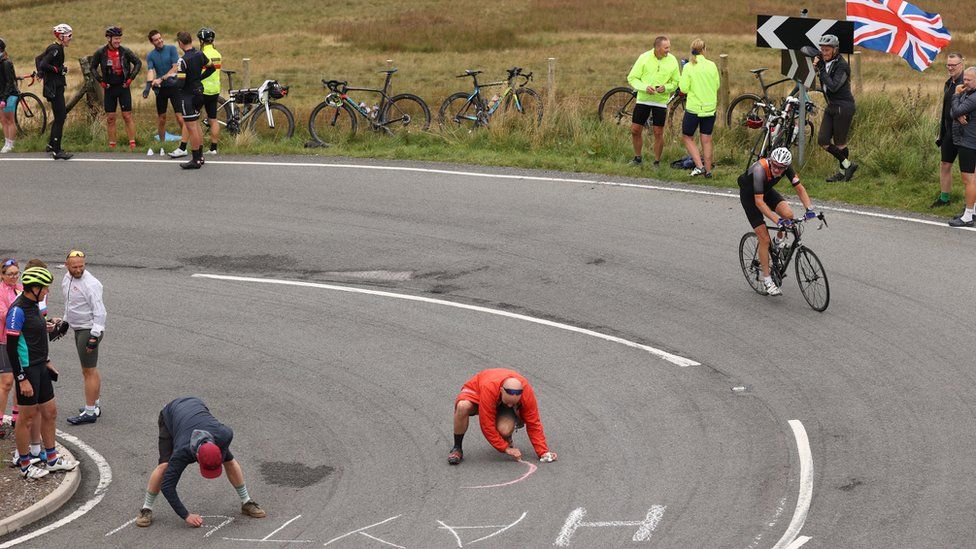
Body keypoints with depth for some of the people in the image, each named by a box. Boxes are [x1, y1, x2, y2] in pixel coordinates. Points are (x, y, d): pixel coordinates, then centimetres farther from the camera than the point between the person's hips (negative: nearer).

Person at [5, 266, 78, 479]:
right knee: (28, 418, 1)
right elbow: (11, 347, -21)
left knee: (50, 412, 16)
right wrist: (22, 379, -21)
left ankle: (52, 459, 28)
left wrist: (46, 362, 22)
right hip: (26, 371, -9)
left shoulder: (33, 306, 9)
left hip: (40, 368, 9)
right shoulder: (17, 310, -19)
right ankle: (25, 466, 13)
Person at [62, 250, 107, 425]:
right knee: (91, 370, 18)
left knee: (89, 371, -6)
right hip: (78, 329, 9)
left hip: (90, 330, -9)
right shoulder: (67, 279, 7)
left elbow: (99, 312, -23)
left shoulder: (90, 284, -21)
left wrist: (94, 337, -25)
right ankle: (95, 405, 29)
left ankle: (89, 412, -2)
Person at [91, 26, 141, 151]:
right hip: (109, 88, 2)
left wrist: (130, 78, -1)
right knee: (110, 118, 3)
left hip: (123, 87, -1)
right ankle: (111, 145, 9)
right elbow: (93, 68, 10)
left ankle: (132, 144, -2)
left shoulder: (125, 51, -5)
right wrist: (100, 81, 1)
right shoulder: (101, 52, -2)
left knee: (127, 116, -4)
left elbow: (138, 63, 5)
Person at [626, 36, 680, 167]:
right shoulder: (644, 58, -8)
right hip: (643, 99, 0)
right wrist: (645, 87, -20)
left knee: (658, 133, -1)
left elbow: (676, 82, 5)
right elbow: (632, 78, -4)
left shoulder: (672, 61, -4)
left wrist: (665, 88, -16)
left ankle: (657, 162, 15)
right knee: (635, 130, 3)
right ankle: (638, 158, 24)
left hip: (661, 101, 0)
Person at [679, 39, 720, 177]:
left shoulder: (689, 67, -11)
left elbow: (684, 89, -11)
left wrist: (682, 78, 6)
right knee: (706, 140, 11)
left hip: (693, 108, -3)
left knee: (688, 137, 11)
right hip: (710, 108, 3)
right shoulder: (712, 66, -3)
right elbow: (717, 85, 6)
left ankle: (699, 166, -2)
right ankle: (708, 170, 14)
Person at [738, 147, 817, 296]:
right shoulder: (760, 169, -39)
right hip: (749, 195, -5)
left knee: (788, 214, -22)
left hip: (766, 190, 5)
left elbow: (799, 188, -16)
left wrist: (810, 209, -31)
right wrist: (777, 220, -48)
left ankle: (779, 241, 10)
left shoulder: (786, 168, -22)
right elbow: (759, 201, -41)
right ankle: (767, 280, 0)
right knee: (764, 238, -11)